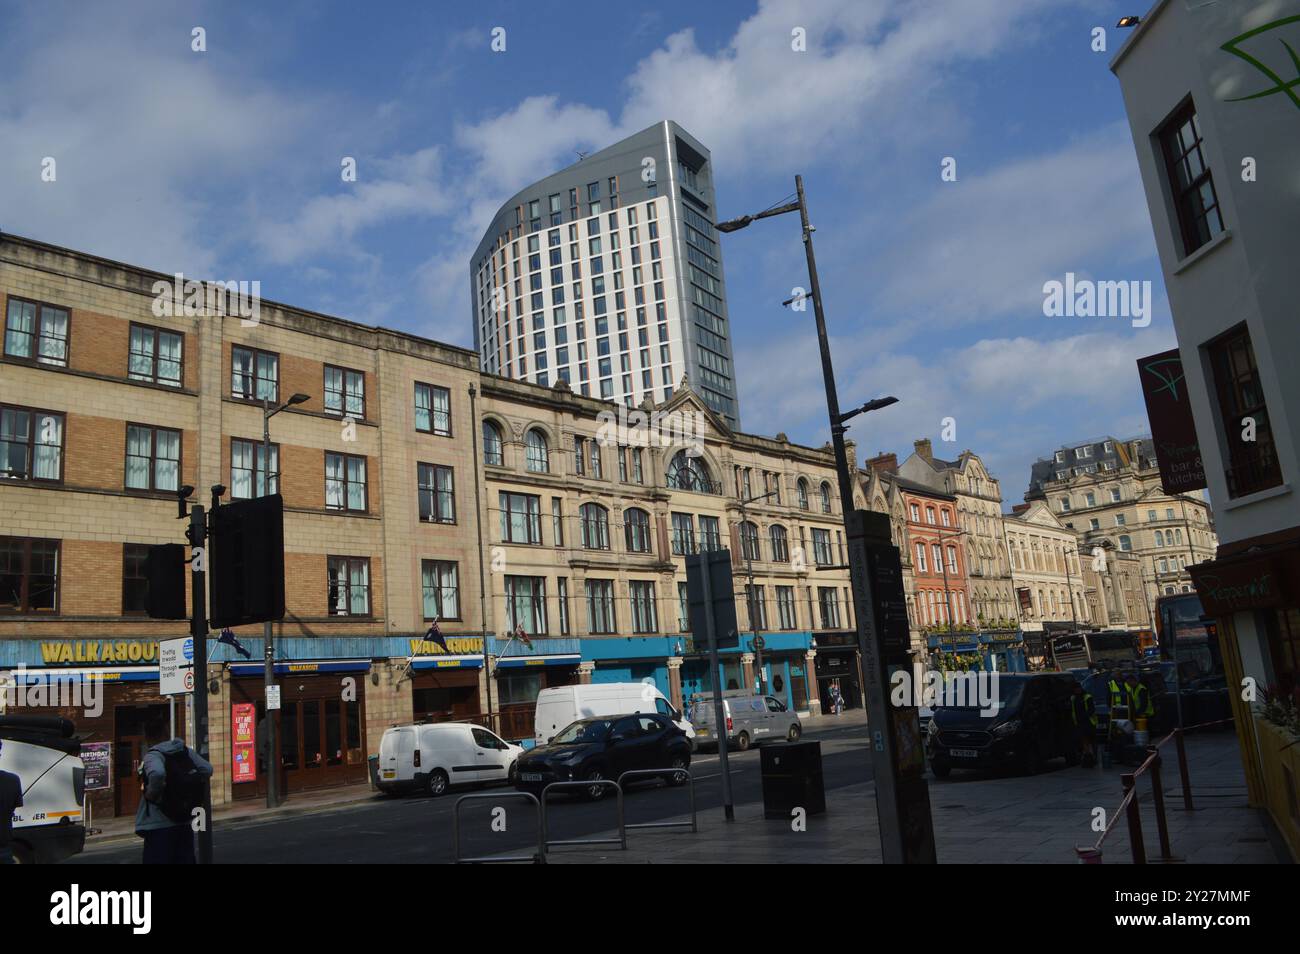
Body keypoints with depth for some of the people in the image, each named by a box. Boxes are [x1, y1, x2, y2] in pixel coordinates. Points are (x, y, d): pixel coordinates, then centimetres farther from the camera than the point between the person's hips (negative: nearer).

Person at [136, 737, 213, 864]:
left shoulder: (153, 755, -13)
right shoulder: (185, 751, 6)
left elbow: (157, 773, -34)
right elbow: (207, 769, -2)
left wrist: (151, 794, -17)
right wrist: (192, 791, 7)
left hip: (159, 826, -6)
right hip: (184, 823, 6)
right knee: (185, 860, 13)